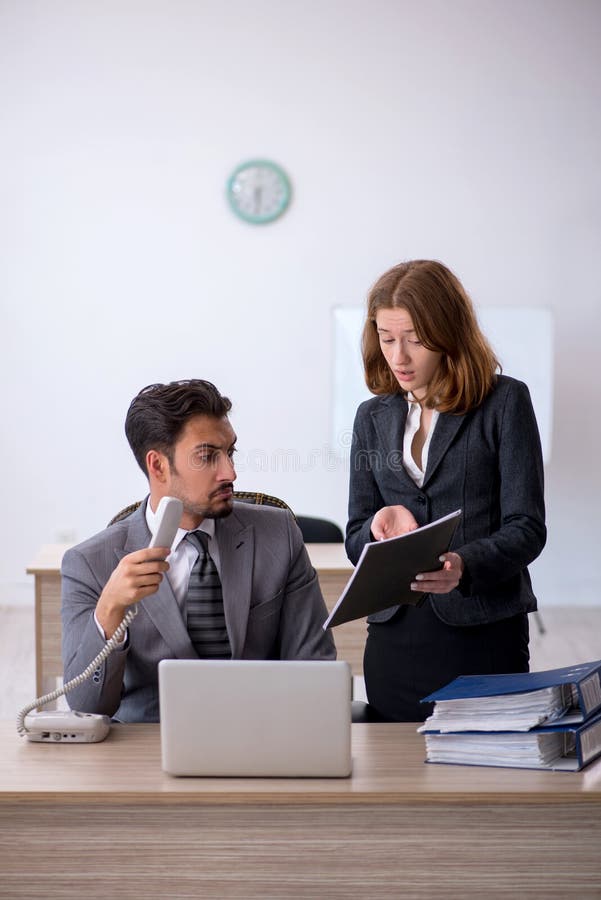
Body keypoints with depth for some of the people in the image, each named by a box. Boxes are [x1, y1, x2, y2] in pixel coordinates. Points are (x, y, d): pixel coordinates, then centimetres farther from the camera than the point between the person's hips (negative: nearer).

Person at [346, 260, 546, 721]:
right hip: (394, 635, 4)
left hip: (483, 634, -3)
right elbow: (356, 541, 12)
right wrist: (381, 524, -10)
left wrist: (463, 566, -25)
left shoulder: (505, 402, -1)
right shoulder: (374, 416, 12)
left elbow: (527, 527, -7)